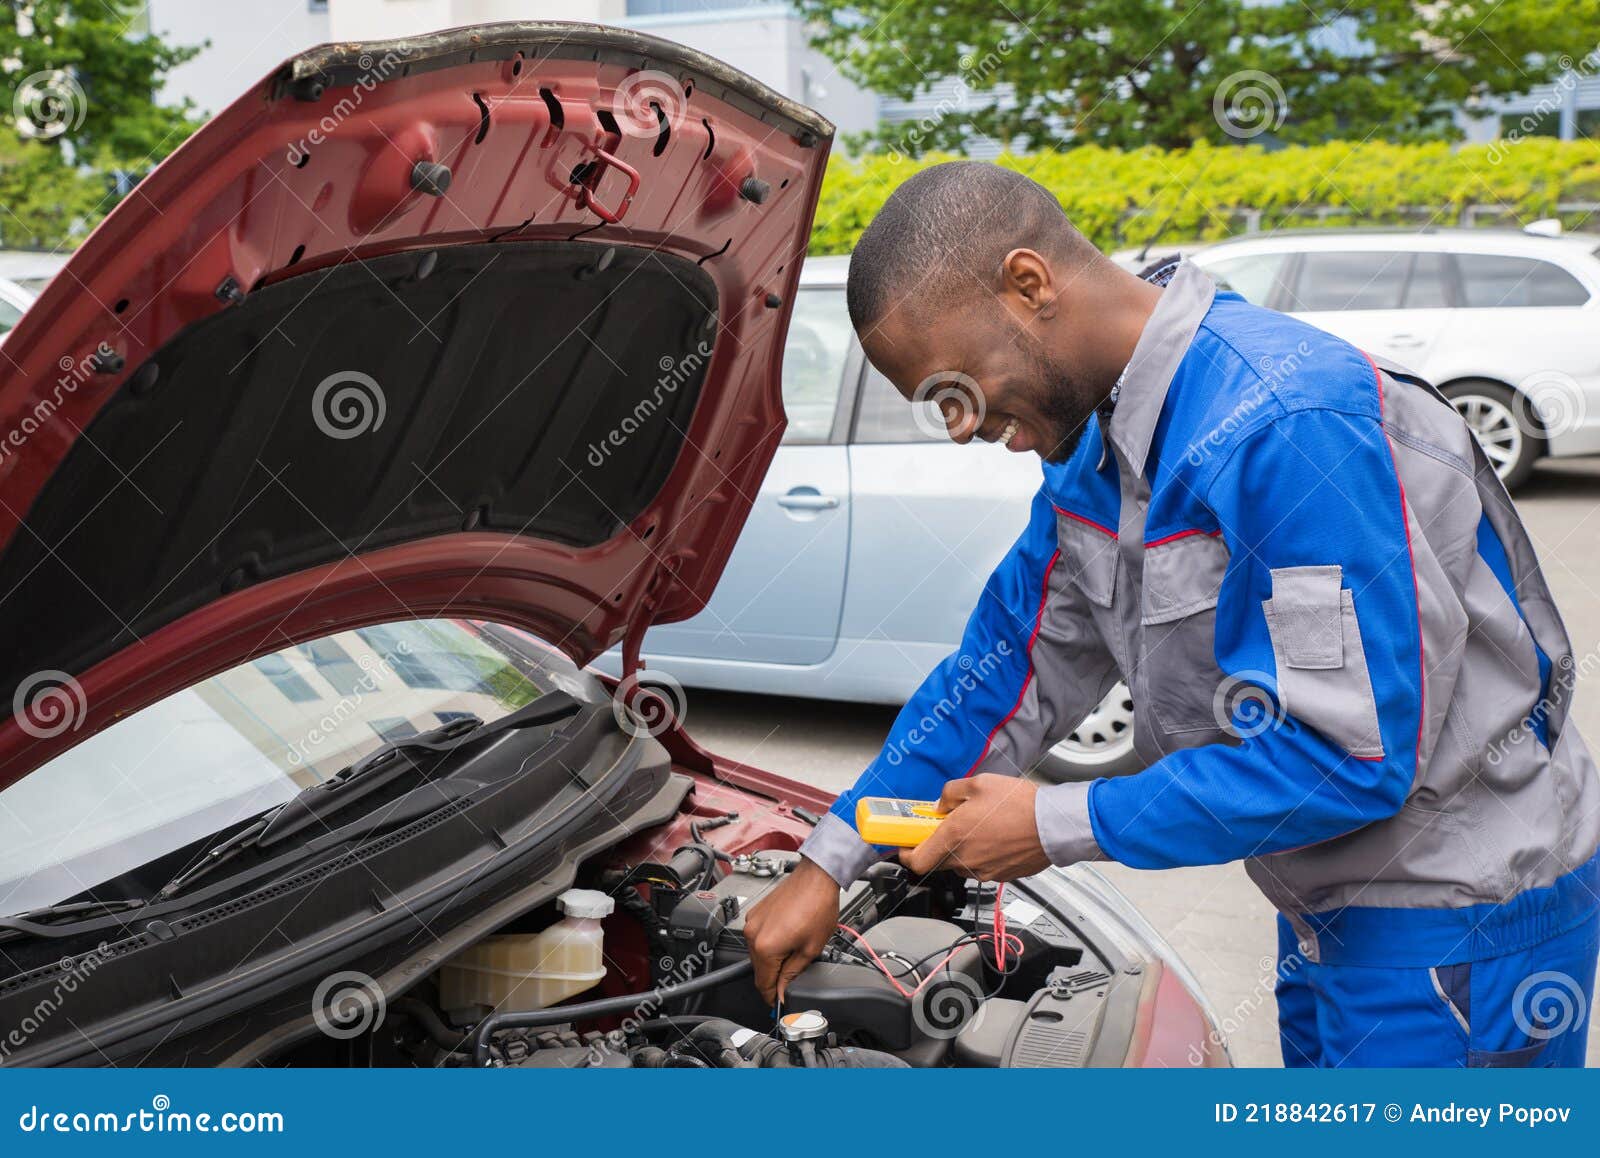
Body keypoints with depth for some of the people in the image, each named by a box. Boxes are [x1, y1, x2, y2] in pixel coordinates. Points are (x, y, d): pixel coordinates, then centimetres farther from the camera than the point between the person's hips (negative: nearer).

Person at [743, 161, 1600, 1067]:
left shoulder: (1287, 423, -29)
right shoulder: (1099, 445, 2)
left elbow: (1353, 756, -30)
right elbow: (1009, 667, 9)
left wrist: (1059, 825, -22)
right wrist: (830, 863, 6)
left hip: (1458, 926, -9)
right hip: (1335, 910, 9)